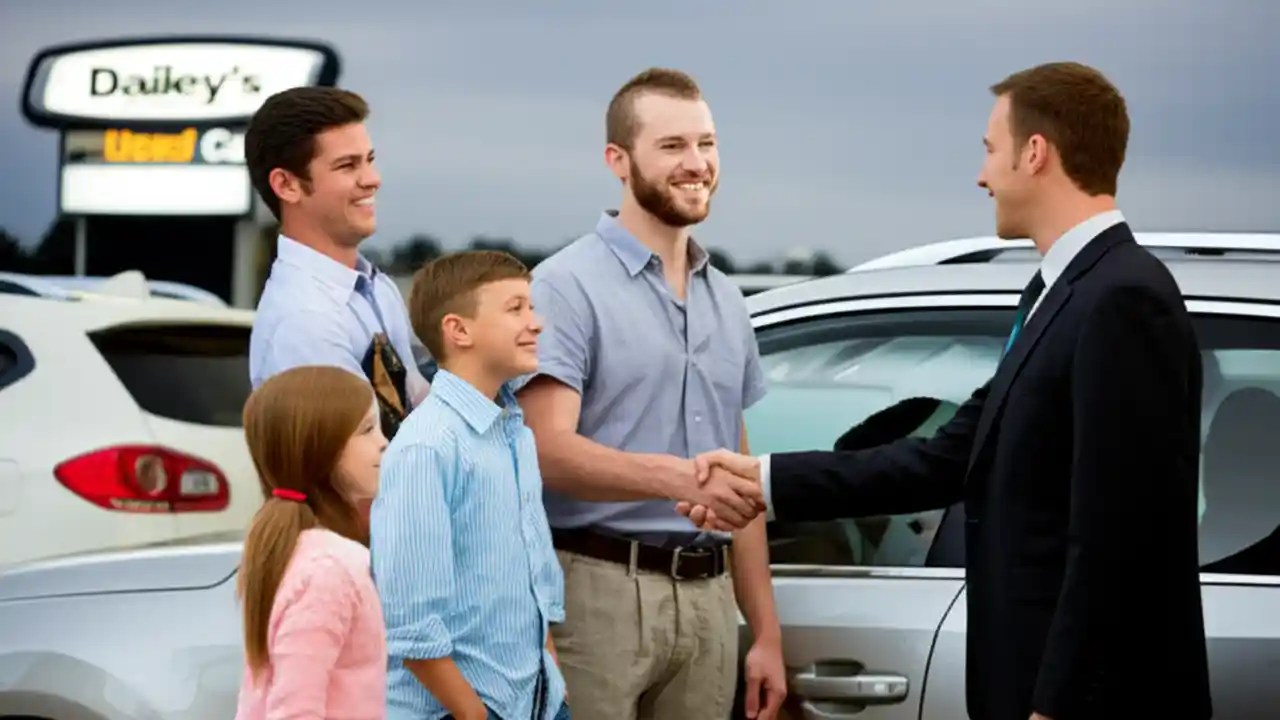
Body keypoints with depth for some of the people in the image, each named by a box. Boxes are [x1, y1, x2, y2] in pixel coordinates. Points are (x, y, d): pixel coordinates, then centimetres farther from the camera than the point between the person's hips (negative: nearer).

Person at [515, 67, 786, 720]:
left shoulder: (727, 303, 17)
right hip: (599, 589, -6)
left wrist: (766, 633, 16)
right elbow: (550, 450, -16)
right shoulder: (569, 286, -5)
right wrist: (676, 477, -31)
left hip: (708, 599, 6)